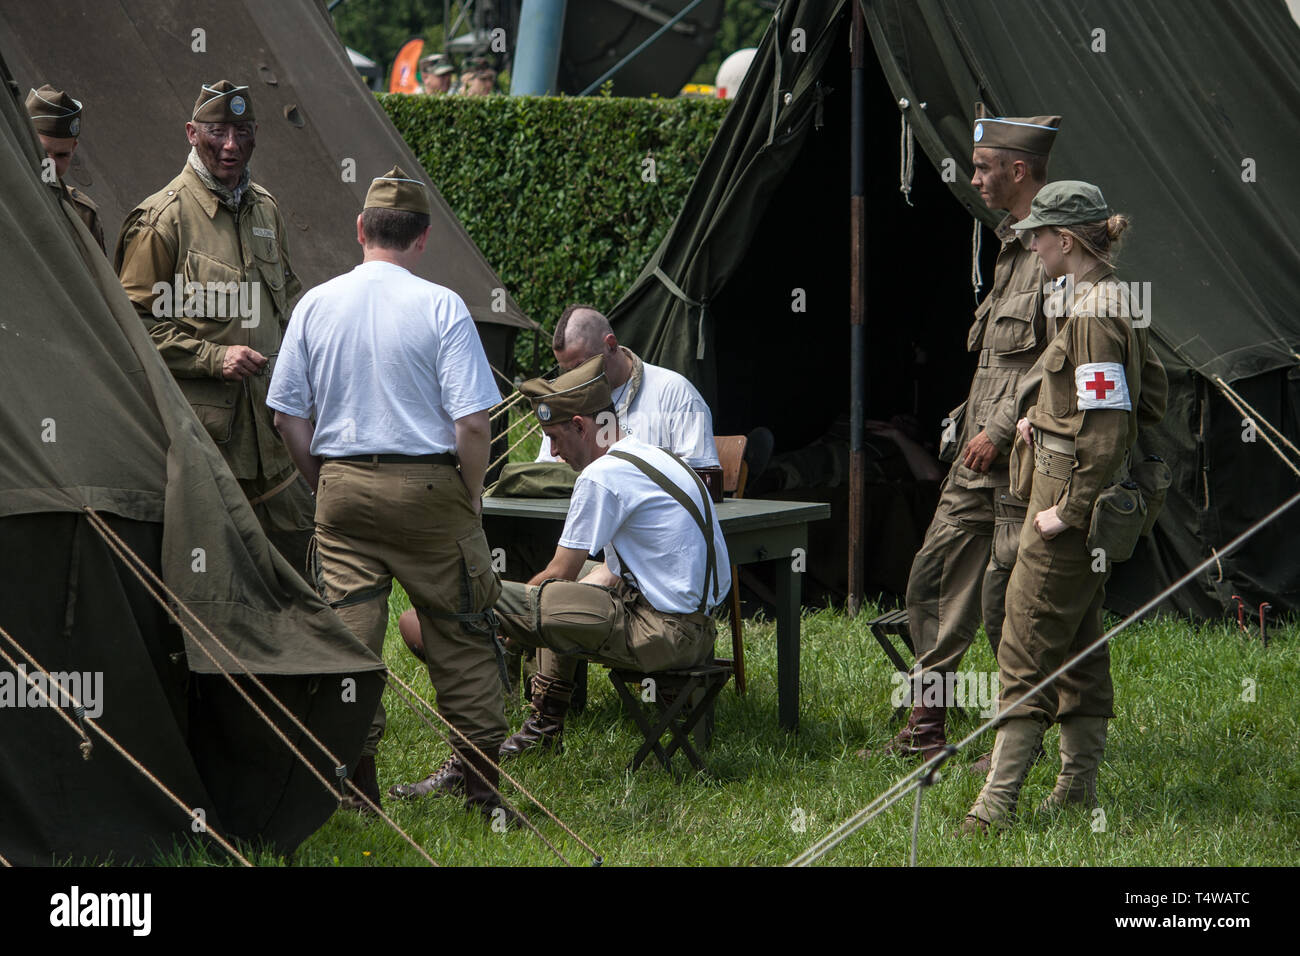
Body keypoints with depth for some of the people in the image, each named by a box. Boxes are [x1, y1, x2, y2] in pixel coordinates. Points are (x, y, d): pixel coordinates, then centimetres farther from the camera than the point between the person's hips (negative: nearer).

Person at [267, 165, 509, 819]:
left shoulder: (316, 305, 3)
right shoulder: (441, 307, -9)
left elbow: (288, 415, 6)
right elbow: (472, 422, -13)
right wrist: (470, 495, 1)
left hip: (343, 484, 3)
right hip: (428, 484, -3)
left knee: (348, 633, 6)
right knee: (460, 632, 7)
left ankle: (358, 781, 6)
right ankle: (482, 783, 9)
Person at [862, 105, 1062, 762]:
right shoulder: (1012, 245, 18)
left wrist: (1001, 429, -18)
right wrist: (974, 419, 18)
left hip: (1024, 454, -10)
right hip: (983, 445, 10)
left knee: (1004, 597, -6)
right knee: (935, 577, 10)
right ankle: (925, 729, 18)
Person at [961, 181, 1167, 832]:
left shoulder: (1091, 319, -20)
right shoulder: (1111, 302, 10)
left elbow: (1107, 431, -24)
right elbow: (1151, 394, 21)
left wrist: (1068, 511, -19)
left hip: (1073, 488, -10)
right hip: (1091, 498, 10)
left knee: (1027, 649, -8)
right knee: (1080, 646, 15)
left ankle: (998, 802, -8)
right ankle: (1078, 790, 21)